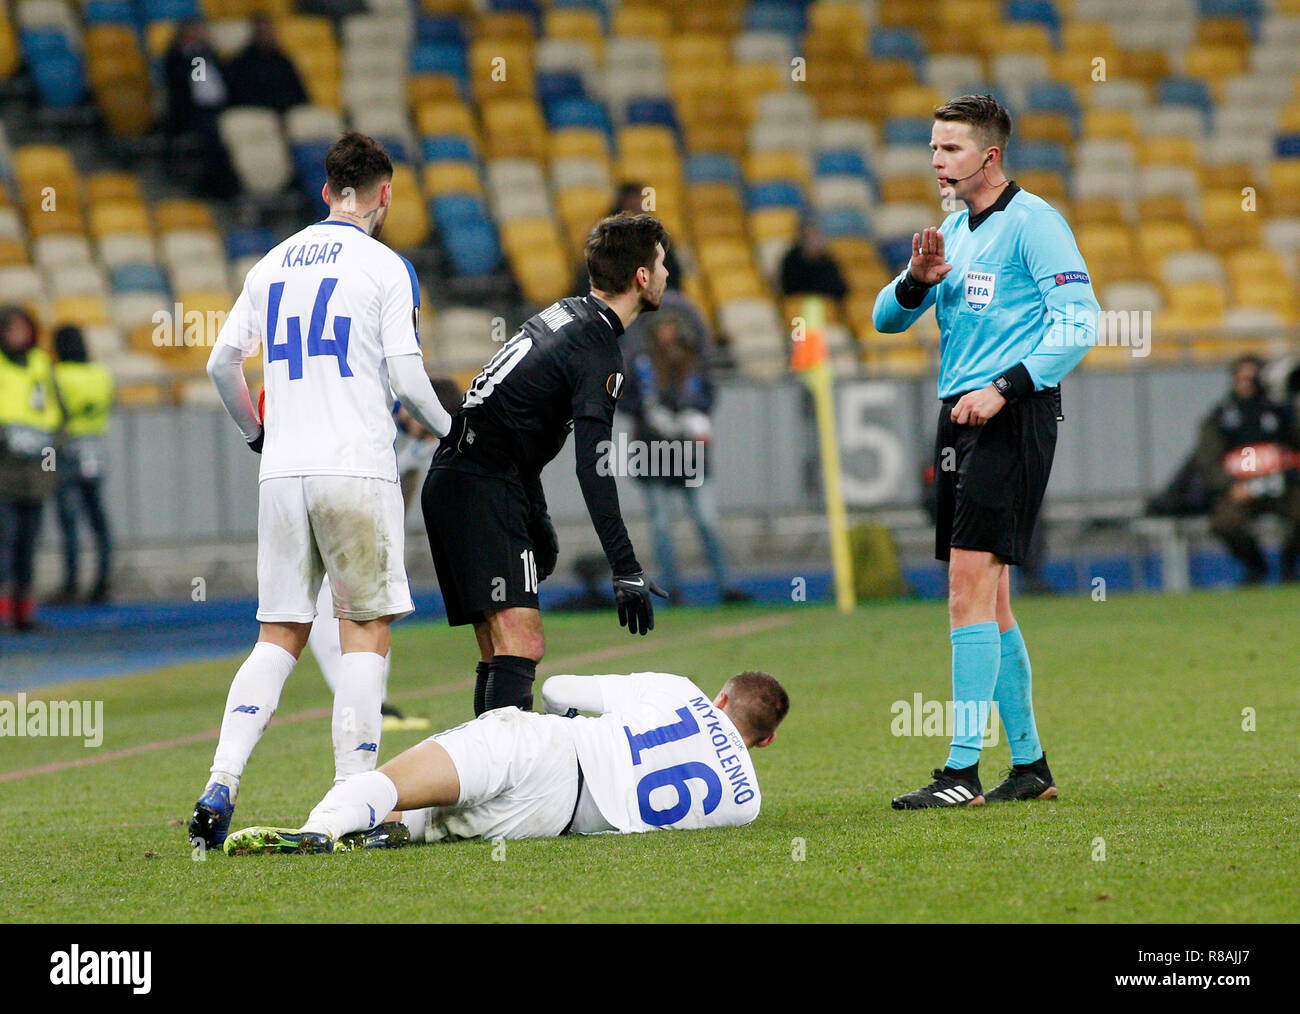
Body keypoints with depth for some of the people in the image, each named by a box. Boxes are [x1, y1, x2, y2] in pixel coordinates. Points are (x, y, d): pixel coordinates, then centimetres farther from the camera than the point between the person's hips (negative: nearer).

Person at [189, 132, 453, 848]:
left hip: (282, 471, 5)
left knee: (279, 637, 10)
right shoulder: (386, 268, -2)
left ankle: (218, 789, -5)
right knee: (365, 629, 1)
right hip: (357, 468, -5)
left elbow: (221, 364, 14)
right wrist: (452, 433, 10)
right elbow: (406, 378, -8)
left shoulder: (273, 265, 14)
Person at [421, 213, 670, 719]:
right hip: (483, 488, -10)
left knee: (499, 652, 11)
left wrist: (538, 522, 32)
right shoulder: (598, 351, -12)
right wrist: (626, 571, -21)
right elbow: (593, 468, -20)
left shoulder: (564, 314, 17)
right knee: (522, 645, -19)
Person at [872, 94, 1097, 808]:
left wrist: (1003, 389, -19)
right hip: (959, 419, 9)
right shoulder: (953, 231, 18)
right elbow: (887, 319, 19)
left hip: (1011, 421, -9)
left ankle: (962, 770, -16)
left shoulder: (1033, 223, -7)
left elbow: (1078, 322, -14)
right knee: (987, 599, 10)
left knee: (971, 584, -15)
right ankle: (1029, 764, 17)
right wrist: (917, 280, -3)